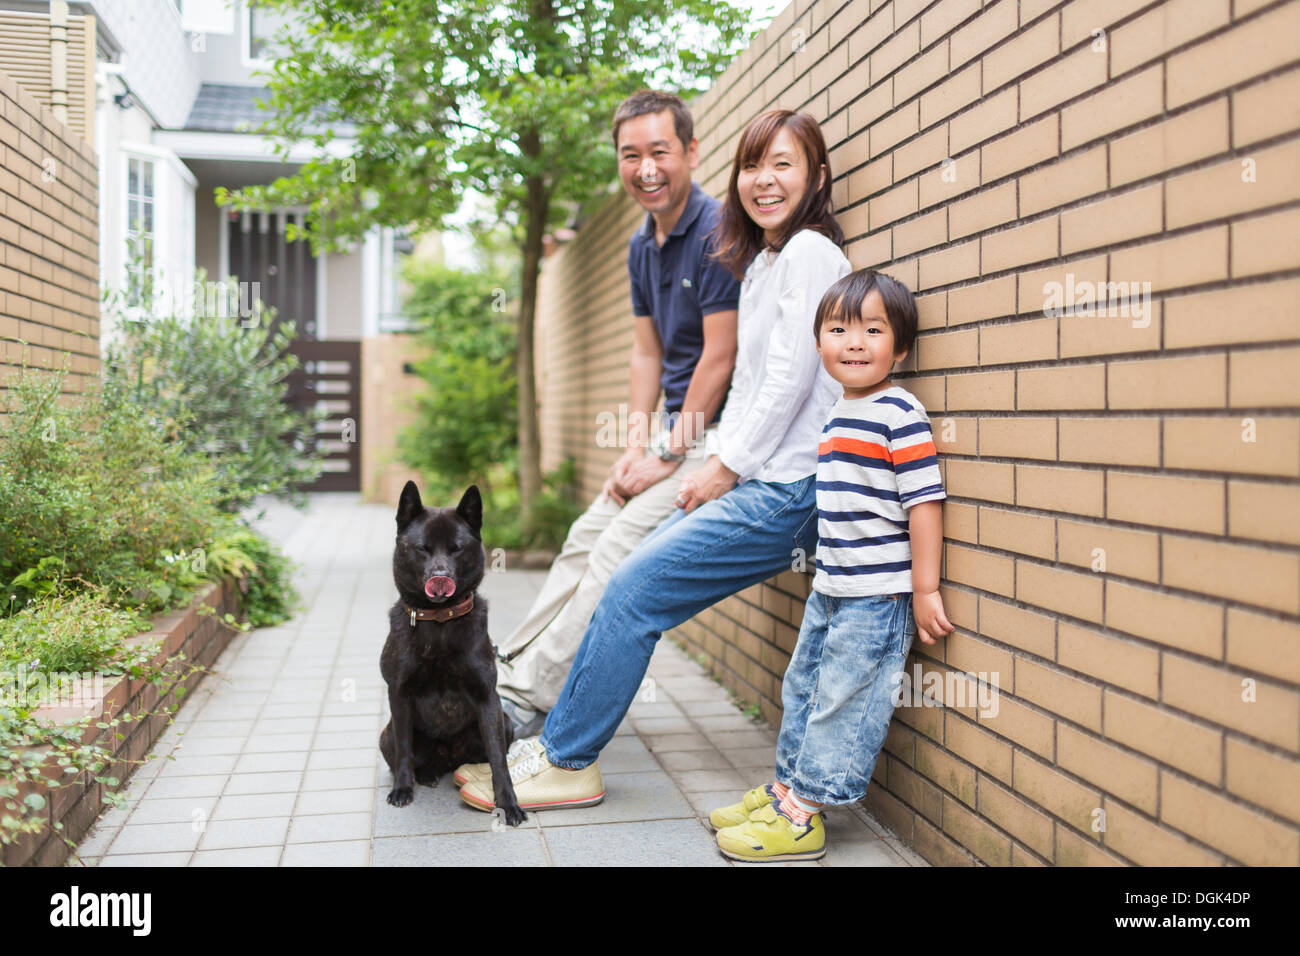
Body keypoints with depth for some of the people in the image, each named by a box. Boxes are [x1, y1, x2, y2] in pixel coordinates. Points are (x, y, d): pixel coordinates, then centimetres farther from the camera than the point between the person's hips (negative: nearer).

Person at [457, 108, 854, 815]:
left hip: (784, 492, -9)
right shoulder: (761, 263, 19)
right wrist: (713, 467, 8)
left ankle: (567, 762, 4)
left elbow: (789, 382, -16)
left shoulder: (810, 253, -10)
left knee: (632, 593, -10)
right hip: (752, 482, 9)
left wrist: (725, 470, -9)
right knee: (628, 585, 6)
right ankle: (560, 739, 17)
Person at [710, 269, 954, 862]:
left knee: (842, 702, 0)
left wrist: (924, 590, -19)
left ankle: (802, 817, 9)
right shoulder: (837, 416, 12)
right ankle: (788, 784, 32)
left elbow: (924, 502, -18)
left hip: (879, 596, -9)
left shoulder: (900, 413, -14)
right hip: (829, 590, 9)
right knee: (803, 686, 17)